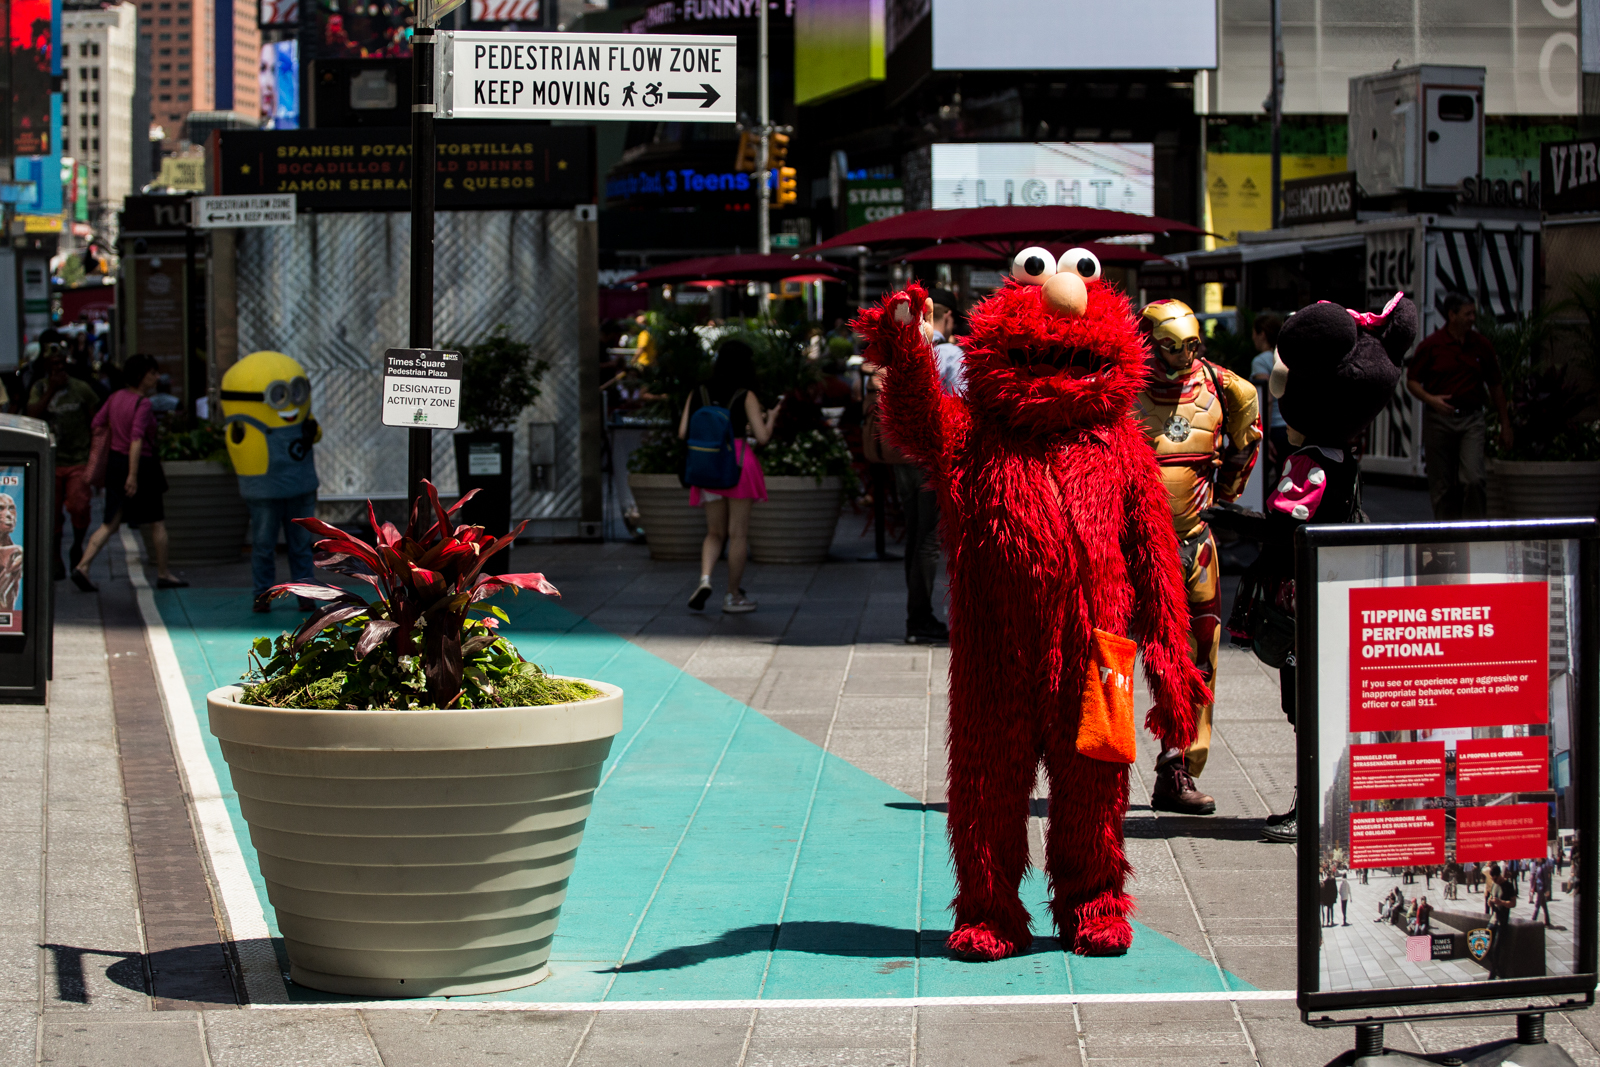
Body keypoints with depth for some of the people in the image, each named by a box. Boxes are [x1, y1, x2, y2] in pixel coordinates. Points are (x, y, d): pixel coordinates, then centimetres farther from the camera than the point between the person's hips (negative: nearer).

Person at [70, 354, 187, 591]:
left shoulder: (116, 397, 5)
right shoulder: (142, 403, -18)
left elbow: (97, 425, 11)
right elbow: (137, 438, -26)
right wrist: (133, 475, -29)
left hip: (116, 460, 7)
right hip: (141, 465, -7)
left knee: (111, 524, 10)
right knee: (156, 523, 10)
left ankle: (82, 567, -4)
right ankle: (163, 575, 20)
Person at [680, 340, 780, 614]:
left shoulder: (697, 395, 5)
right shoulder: (746, 396, -5)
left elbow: (683, 432, 2)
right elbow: (762, 437, -7)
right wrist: (770, 418, 13)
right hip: (739, 462, -3)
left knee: (715, 532, 15)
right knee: (738, 533, 6)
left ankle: (705, 578, -10)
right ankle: (733, 596, 10)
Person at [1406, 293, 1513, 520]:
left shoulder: (1482, 345, 7)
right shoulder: (1431, 345, -1)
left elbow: (1495, 385, 14)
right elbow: (1412, 380, 2)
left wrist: (1505, 424, 14)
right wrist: (1430, 399, -17)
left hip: (1471, 419, 1)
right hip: (1438, 419, -1)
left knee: (1473, 479, -14)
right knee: (1442, 485, 3)